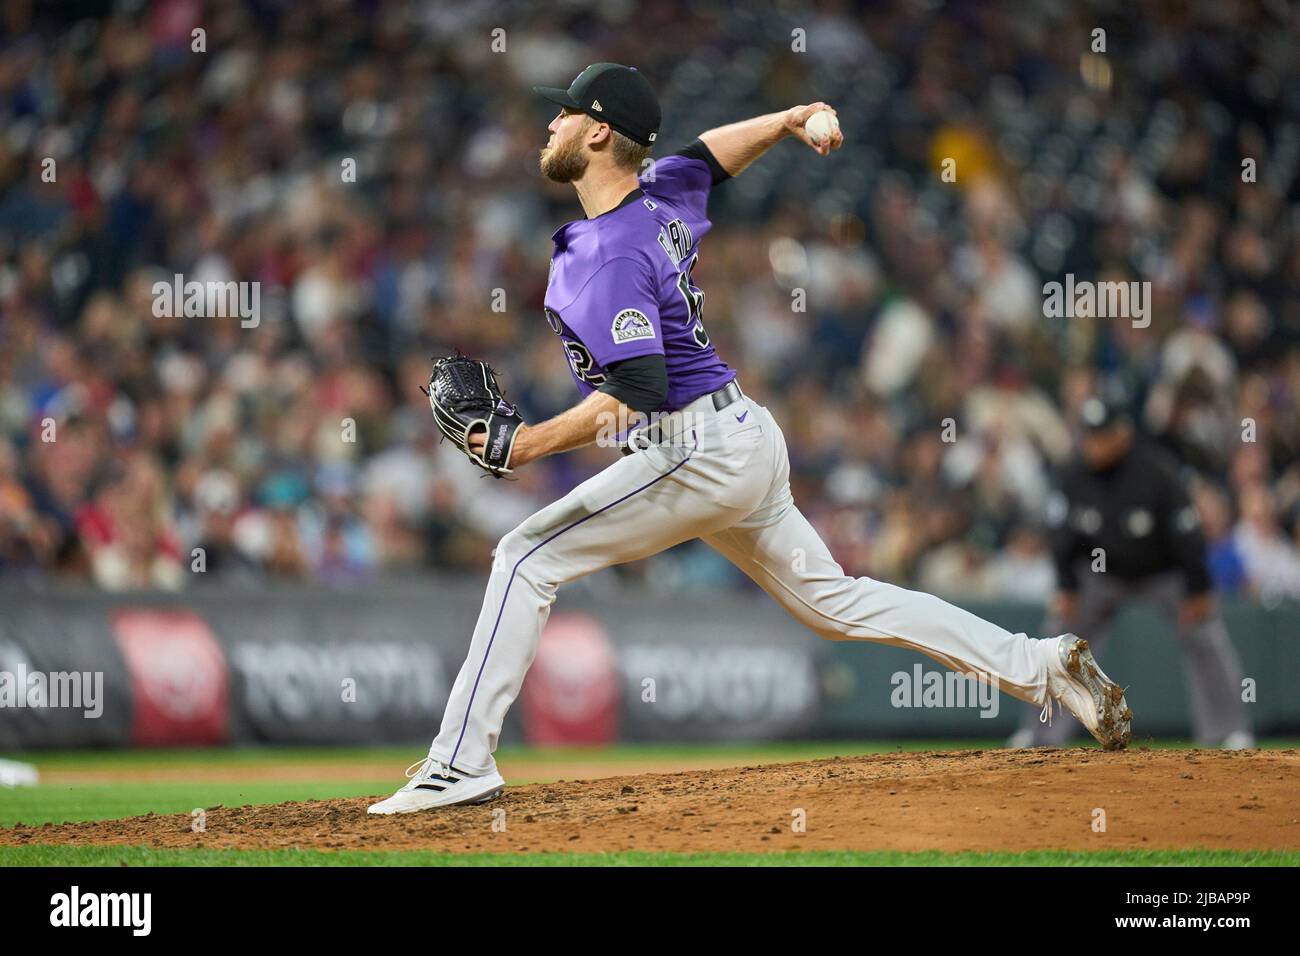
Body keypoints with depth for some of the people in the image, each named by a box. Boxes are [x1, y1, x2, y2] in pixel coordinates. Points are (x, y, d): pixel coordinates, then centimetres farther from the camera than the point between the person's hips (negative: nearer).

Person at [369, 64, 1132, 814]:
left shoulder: (610, 258, -20)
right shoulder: (663, 193, 7)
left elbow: (638, 391, -30)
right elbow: (711, 154, 30)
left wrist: (531, 445, -35)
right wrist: (788, 121, 18)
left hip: (700, 453, -10)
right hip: (746, 441, 10)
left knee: (528, 558, -8)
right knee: (833, 600, 17)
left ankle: (462, 764, -11)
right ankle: (1042, 666, 17)